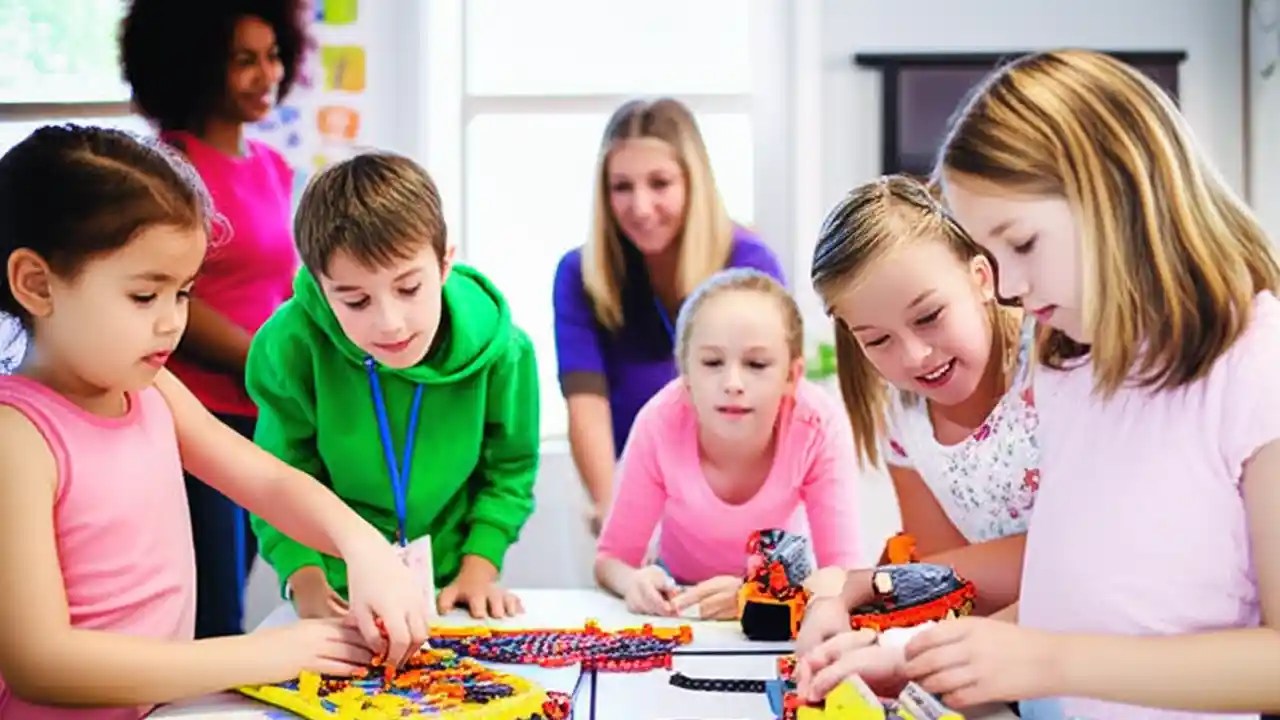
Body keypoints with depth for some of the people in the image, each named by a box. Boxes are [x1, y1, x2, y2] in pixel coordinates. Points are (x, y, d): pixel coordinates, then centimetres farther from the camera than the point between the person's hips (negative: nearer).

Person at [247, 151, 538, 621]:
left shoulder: (500, 349, -14)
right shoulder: (290, 347, -18)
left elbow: (508, 471, 2)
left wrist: (479, 568, -7)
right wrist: (305, 577, -15)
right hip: (339, 596, 0)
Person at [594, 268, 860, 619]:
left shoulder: (819, 424, -26)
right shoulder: (660, 422, -25)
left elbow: (843, 573, -24)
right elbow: (611, 557, -16)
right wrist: (632, 580, -37)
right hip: (680, 593, 0)